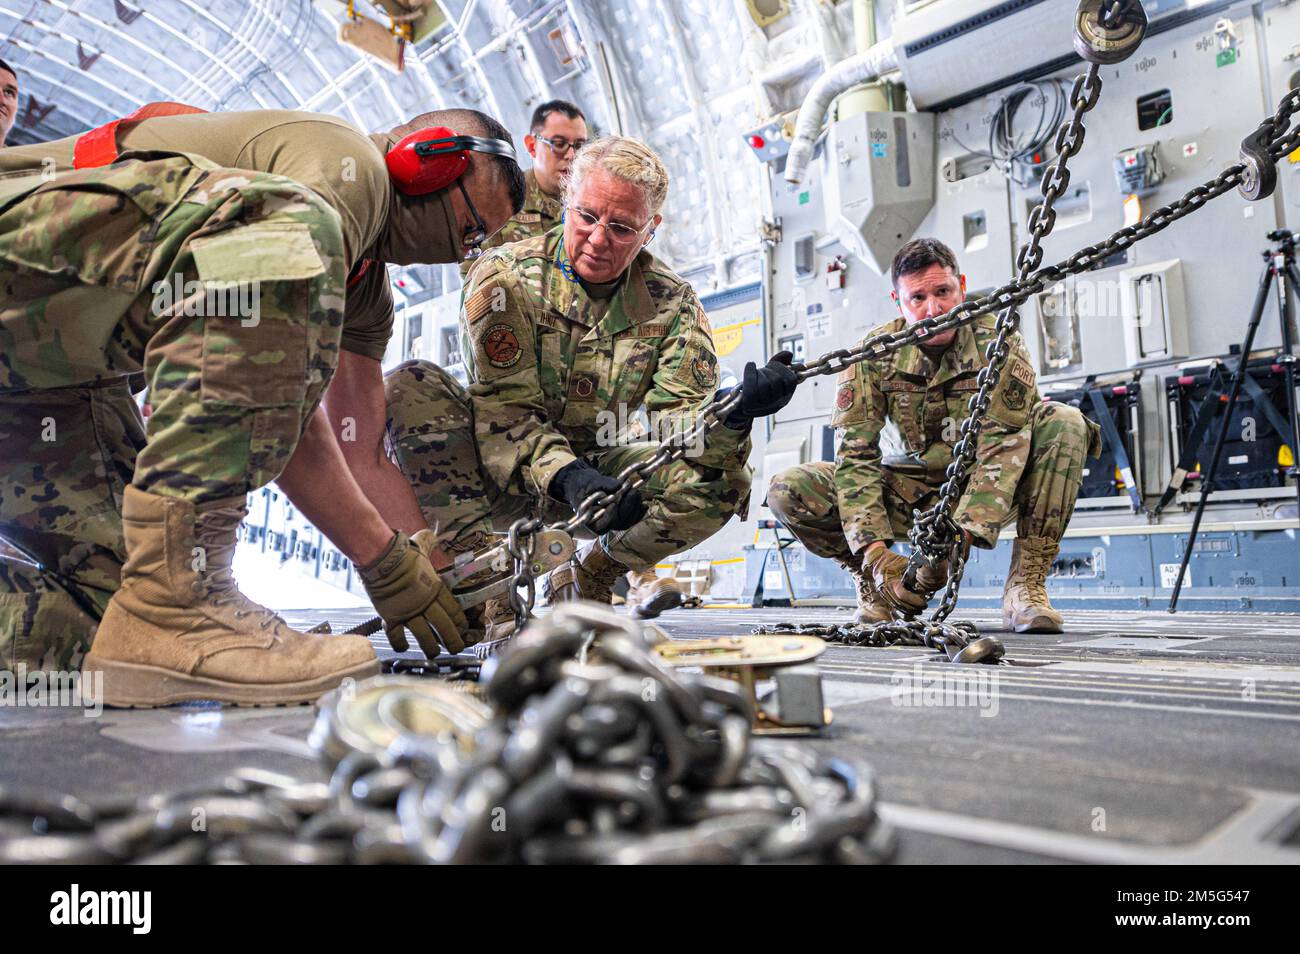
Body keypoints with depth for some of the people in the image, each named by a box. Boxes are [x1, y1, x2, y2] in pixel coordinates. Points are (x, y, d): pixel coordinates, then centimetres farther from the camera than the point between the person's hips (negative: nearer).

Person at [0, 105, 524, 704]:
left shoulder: (364, 280, 16)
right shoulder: (345, 161, -13)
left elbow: (358, 456, 9)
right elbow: (272, 394, -24)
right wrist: (384, 557, -21)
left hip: (56, 361, 9)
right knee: (286, 233, -32)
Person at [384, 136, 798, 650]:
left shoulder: (672, 302, -3)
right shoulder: (505, 276, -11)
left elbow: (677, 415, -12)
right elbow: (504, 409, -20)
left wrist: (734, 412, -36)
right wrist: (567, 477, -38)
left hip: (602, 474, 2)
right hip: (505, 473, -2)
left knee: (723, 476, -24)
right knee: (412, 388, -28)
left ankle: (584, 579, -2)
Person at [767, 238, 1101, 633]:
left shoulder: (998, 344, -15)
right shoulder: (873, 355, -12)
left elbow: (1003, 446, -25)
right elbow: (856, 455, -18)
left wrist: (959, 537, -40)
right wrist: (877, 555, -32)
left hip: (989, 490, 0)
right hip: (914, 490, 1)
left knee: (1063, 423, -28)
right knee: (788, 491, -21)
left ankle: (1026, 582, -22)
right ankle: (874, 582, 0)